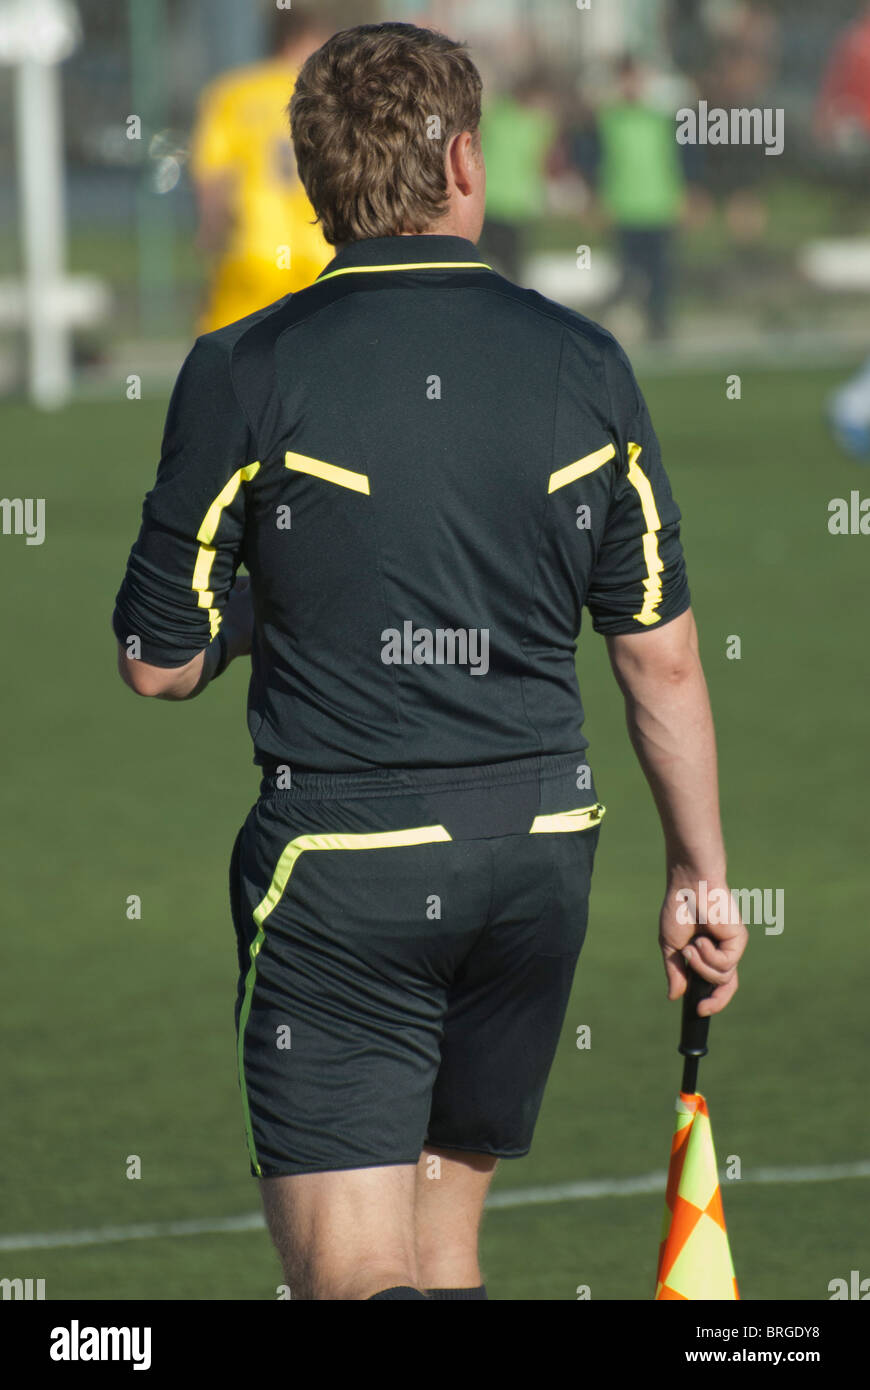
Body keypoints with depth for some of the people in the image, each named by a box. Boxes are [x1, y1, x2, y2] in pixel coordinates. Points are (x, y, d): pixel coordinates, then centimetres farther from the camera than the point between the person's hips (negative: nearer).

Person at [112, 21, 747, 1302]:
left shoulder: (246, 376, -9)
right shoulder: (583, 366, 0)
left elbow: (158, 663, -3)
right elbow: (662, 654, 5)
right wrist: (700, 872, 15)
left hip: (341, 865, -4)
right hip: (540, 854, 4)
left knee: (356, 1281, -6)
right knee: (442, 1240, 19)